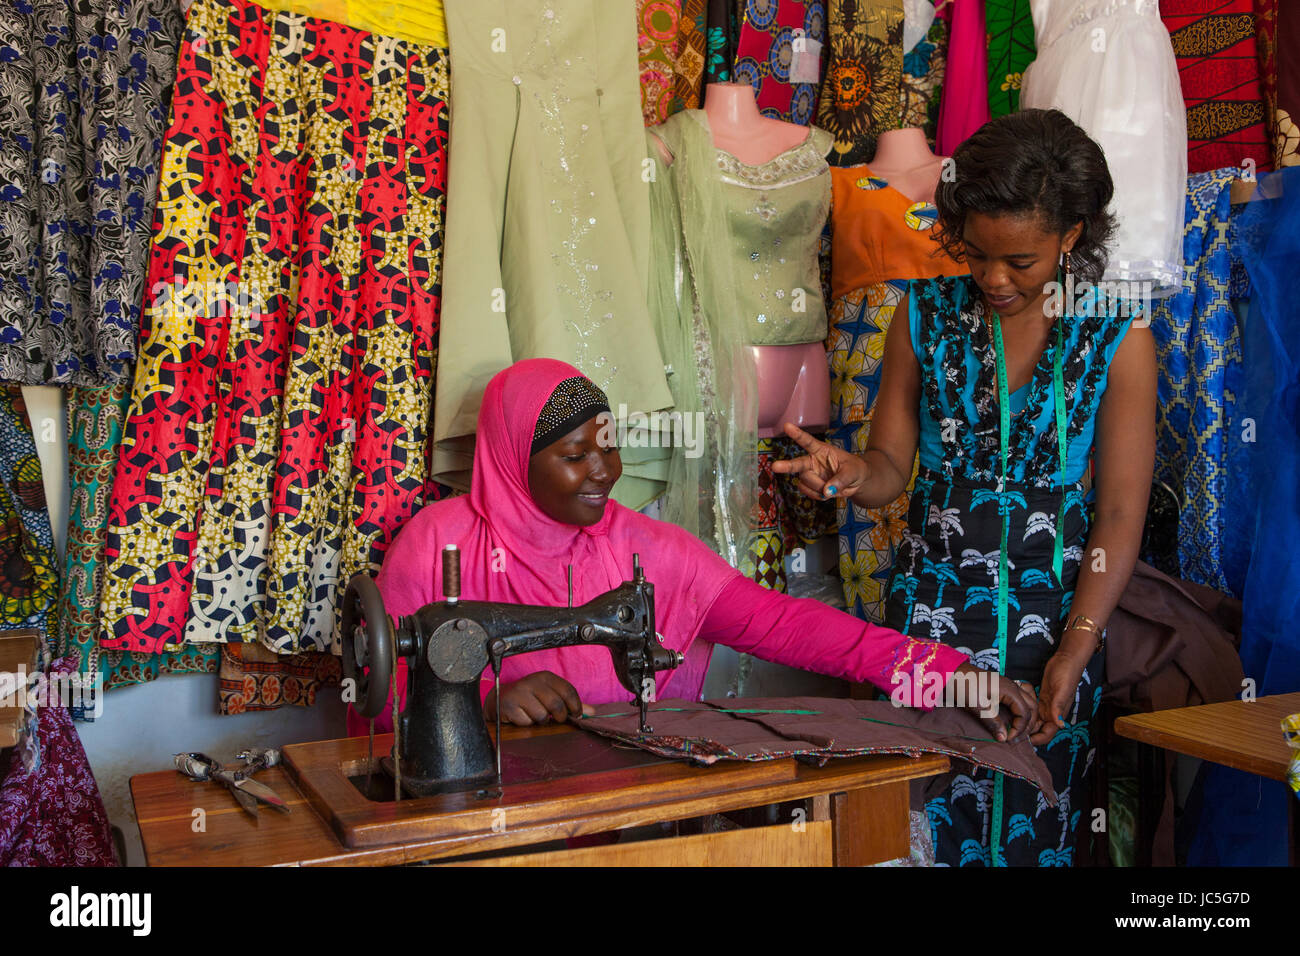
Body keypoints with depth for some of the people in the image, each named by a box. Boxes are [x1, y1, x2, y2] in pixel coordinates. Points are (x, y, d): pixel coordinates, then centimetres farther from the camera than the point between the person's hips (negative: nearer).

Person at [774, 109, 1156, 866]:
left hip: (1056, 610, -1)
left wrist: (1076, 650, -12)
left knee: (1033, 827, 7)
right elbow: (892, 464, 4)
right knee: (924, 819, 4)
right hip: (933, 605, 1)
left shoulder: (1118, 340, -4)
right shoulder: (926, 316, 1)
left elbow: (1121, 514, -5)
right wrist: (853, 475, -20)